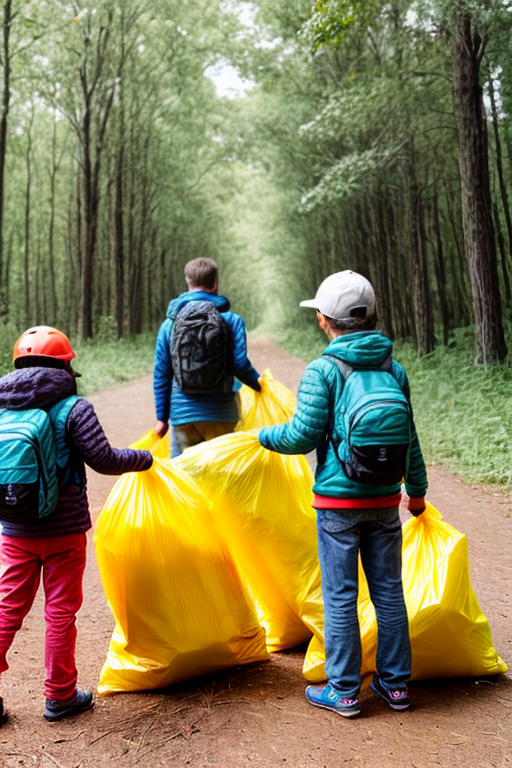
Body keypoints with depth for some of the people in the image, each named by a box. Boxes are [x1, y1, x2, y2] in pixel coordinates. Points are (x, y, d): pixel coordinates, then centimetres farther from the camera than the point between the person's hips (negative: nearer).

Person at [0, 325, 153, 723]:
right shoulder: (74, 408, -13)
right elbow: (104, 460, -14)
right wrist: (143, 459, 3)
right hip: (63, 531, -4)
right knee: (60, 611, 9)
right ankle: (60, 695, 22)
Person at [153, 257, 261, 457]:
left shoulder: (169, 324, 6)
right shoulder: (231, 320, -3)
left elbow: (160, 375, 6)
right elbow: (240, 364, -11)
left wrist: (161, 418, 13)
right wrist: (261, 386, 8)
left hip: (182, 413, 2)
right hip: (220, 413, -2)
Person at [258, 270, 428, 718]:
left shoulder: (323, 370, -11)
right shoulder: (393, 368, 4)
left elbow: (304, 435, -11)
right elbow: (410, 437, 10)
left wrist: (265, 436, 9)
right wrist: (417, 488, 22)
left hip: (338, 500, -4)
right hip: (385, 499, 5)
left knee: (340, 595, 6)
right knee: (388, 590, 14)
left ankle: (343, 691, 18)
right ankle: (395, 684, 27)